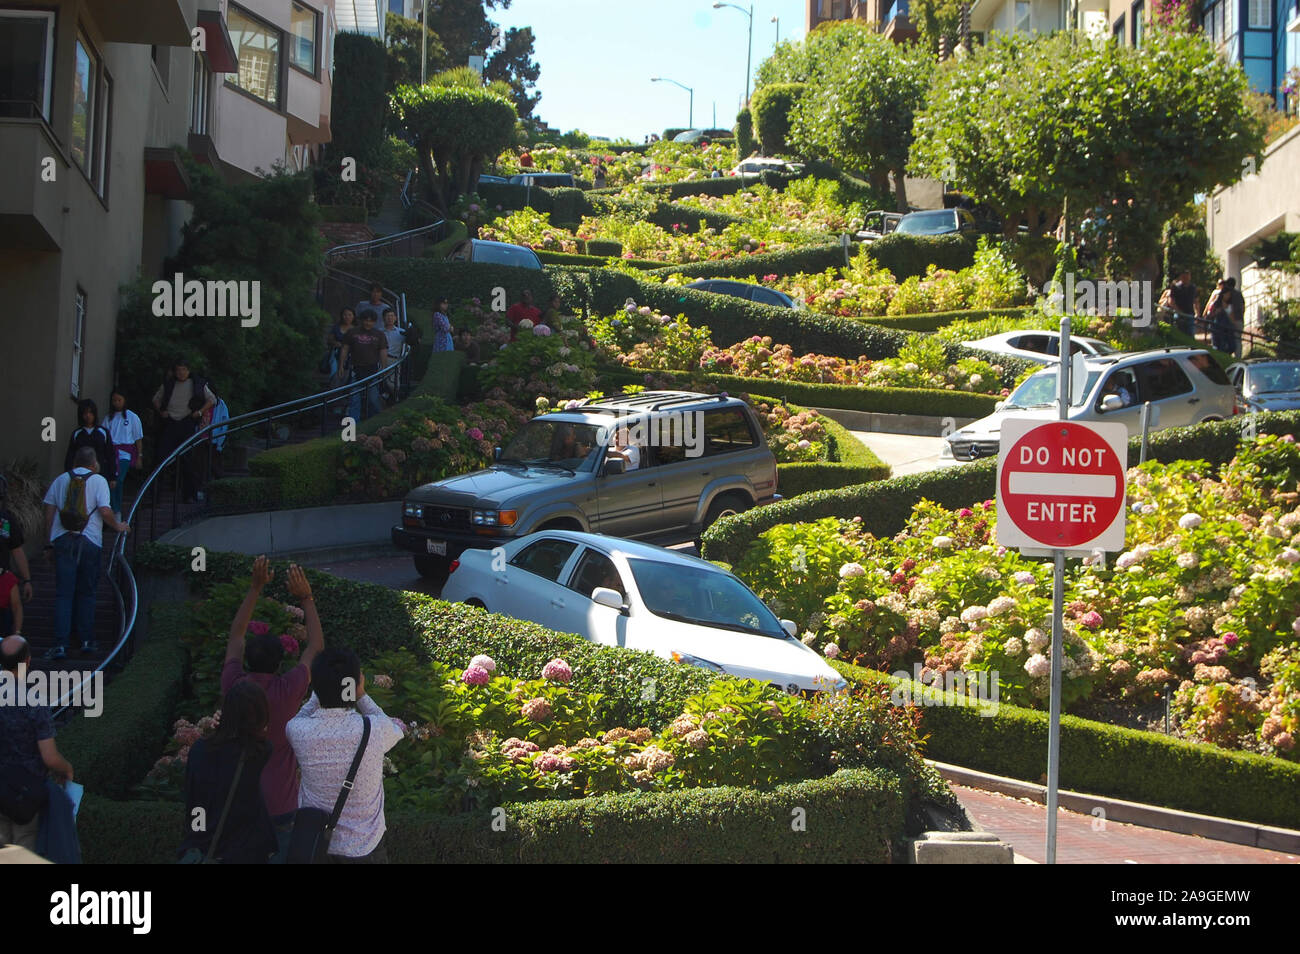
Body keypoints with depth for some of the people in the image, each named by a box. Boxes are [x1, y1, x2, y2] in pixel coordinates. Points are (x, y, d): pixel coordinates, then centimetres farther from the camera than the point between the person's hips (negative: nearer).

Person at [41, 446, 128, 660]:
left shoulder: (61, 480, 10)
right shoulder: (98, 480, 0)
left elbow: (49, 511, 9)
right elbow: (104, 511, -10)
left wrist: (49, 542, 14)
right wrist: (118, 526, 8)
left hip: (62, 540, 2)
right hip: (89, 541, -2)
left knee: (63, 594, -1)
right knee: (86, 593, 12)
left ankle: (60, 644, -9)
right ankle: (86, 641, 14)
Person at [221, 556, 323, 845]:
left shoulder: (233, 686, -12)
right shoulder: (287, 691, -21)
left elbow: (235, 636, 4)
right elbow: (316, 647, -5)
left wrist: (255, 588, 5)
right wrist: (306, 599, 0)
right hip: (279, 807, -3)